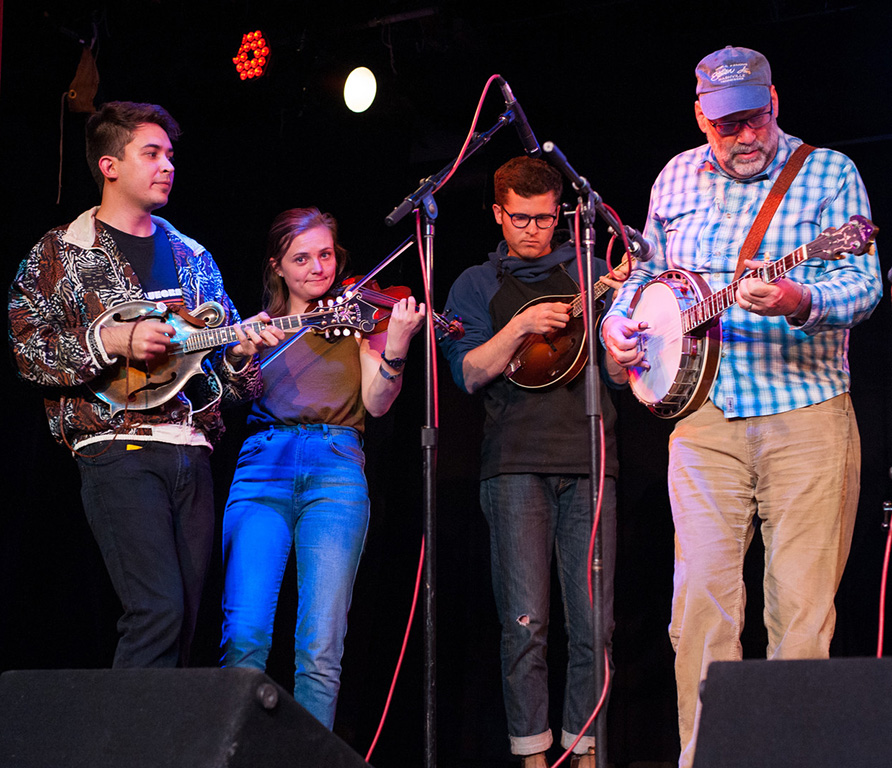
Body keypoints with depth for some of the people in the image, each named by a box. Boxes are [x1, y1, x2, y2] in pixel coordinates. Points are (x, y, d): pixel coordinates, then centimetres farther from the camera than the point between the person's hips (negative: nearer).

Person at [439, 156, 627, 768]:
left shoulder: (589, 273, 16)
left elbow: (620, 371, 11)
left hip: (589, 462, 1)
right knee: (526, 622, -7)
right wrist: (521, 327, -13)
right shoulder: (477, 285, 14)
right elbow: (470, 373, 2)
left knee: (594, 621, -3)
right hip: (516, 462, -1)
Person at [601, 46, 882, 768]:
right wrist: (619, 317, 8)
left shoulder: (829, 172, 0)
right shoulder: (677, 179, 13)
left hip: (807, 410, -2)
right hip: (703, 407, 2)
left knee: (804, 600, -2)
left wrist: (797, 302, -29)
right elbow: (649, 267, 27)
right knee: (701, 590, -6)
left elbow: (864, 283, -10)